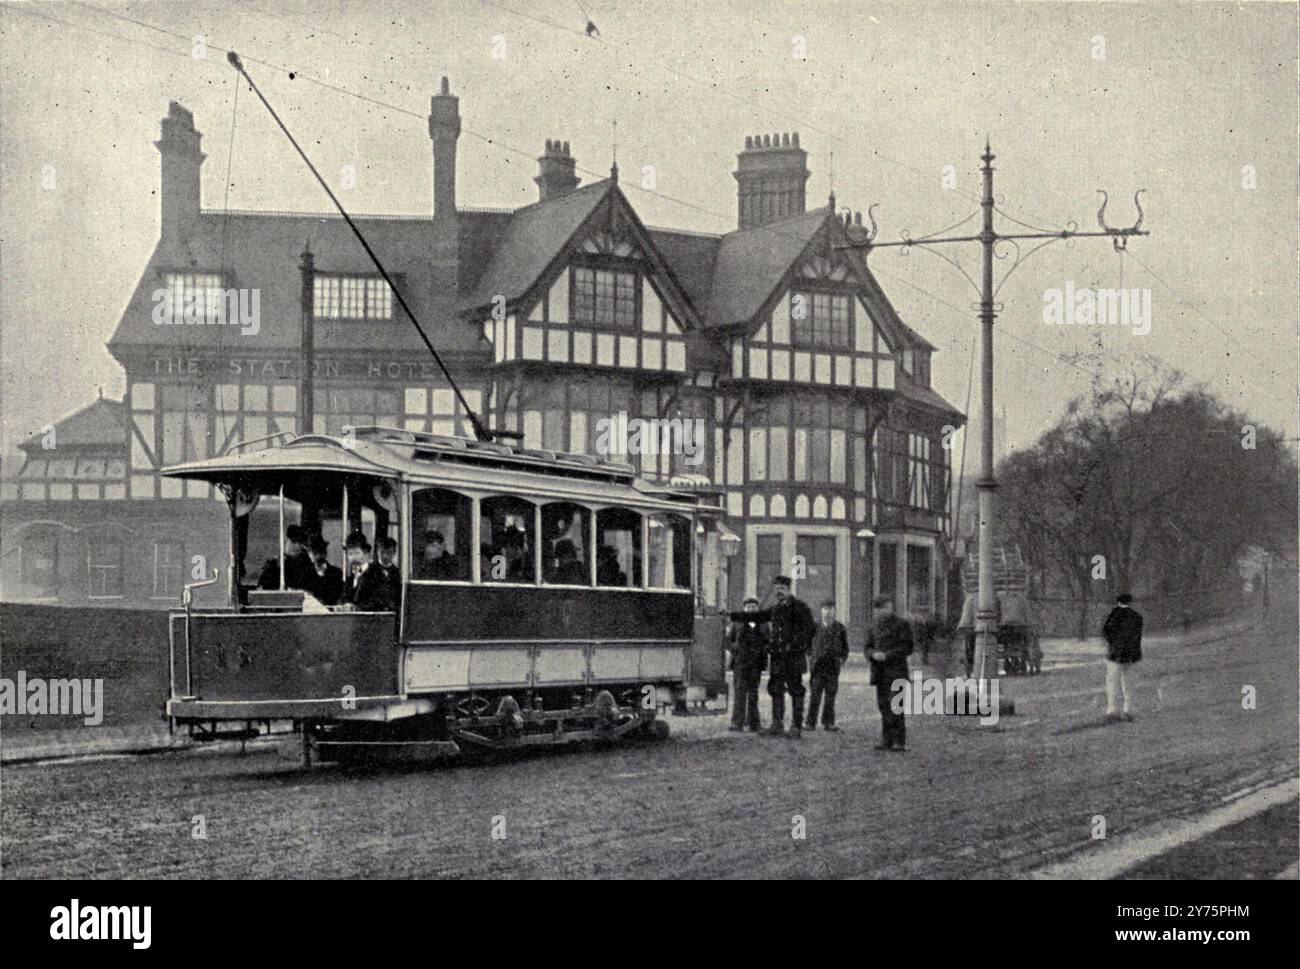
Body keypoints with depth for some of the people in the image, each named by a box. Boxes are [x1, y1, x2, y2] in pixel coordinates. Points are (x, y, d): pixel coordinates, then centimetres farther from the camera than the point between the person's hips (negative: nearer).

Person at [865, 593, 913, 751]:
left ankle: (900, 741, -7)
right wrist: (873, 654, -9)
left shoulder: (902, 624, -2)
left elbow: (907, 648, -7)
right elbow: (867, 647, 15)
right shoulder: (874, 625, 14)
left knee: (895, 707, -9)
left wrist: (887, 655, -15)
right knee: (883, 706, 5)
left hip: (896, 672, -5)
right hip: (880, 672, 5)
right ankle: (887, 740, 10)